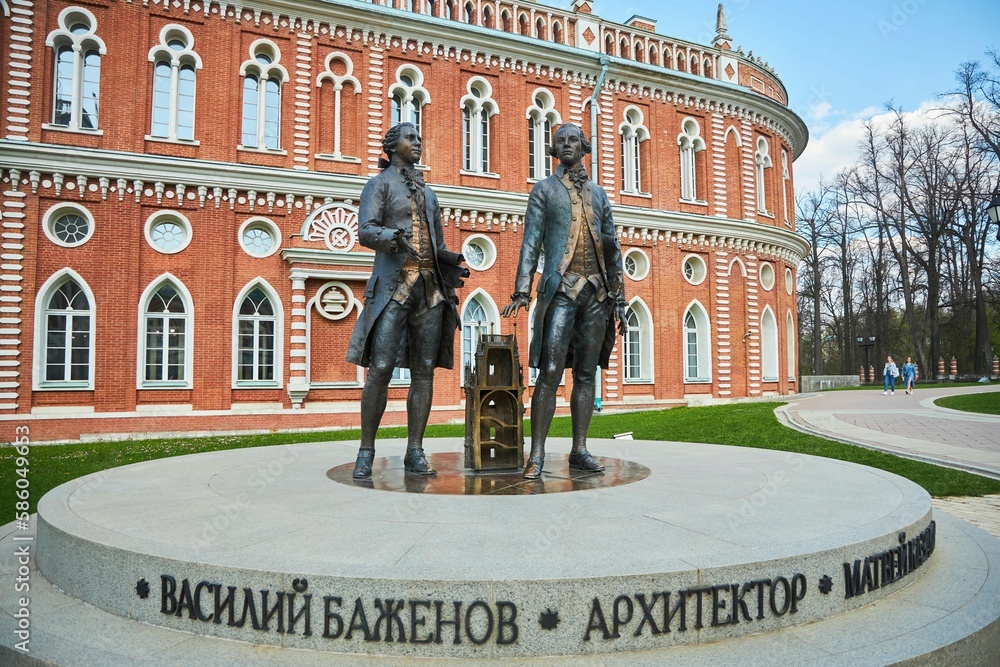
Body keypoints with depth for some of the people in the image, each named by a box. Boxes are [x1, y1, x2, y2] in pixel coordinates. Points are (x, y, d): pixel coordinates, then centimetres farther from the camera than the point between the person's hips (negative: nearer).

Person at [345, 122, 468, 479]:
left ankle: (414, 452, 5)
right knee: (380, 368, -10)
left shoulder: (428, 192, 25)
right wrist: (395, 237, -26)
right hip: (394, 285, -5)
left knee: (424, 370, 0)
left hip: (431, 287, 5)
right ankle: (366, 452, 0)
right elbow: (365, 231, -7)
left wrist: (452, 262, 4)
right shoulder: (380, 184, 8)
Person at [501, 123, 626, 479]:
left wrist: (618, 298, 10)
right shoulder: (544, 189, 9)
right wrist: (522, 291, -13)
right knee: (550, 373, -10)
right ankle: (536, 454, -6)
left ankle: (579, 450, 10)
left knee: (586, 374, 4)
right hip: (561, 290, -4)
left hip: (597, 293, 4)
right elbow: (530, 243, -1)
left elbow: (613, 249, 17)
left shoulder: (599, 193, 19)